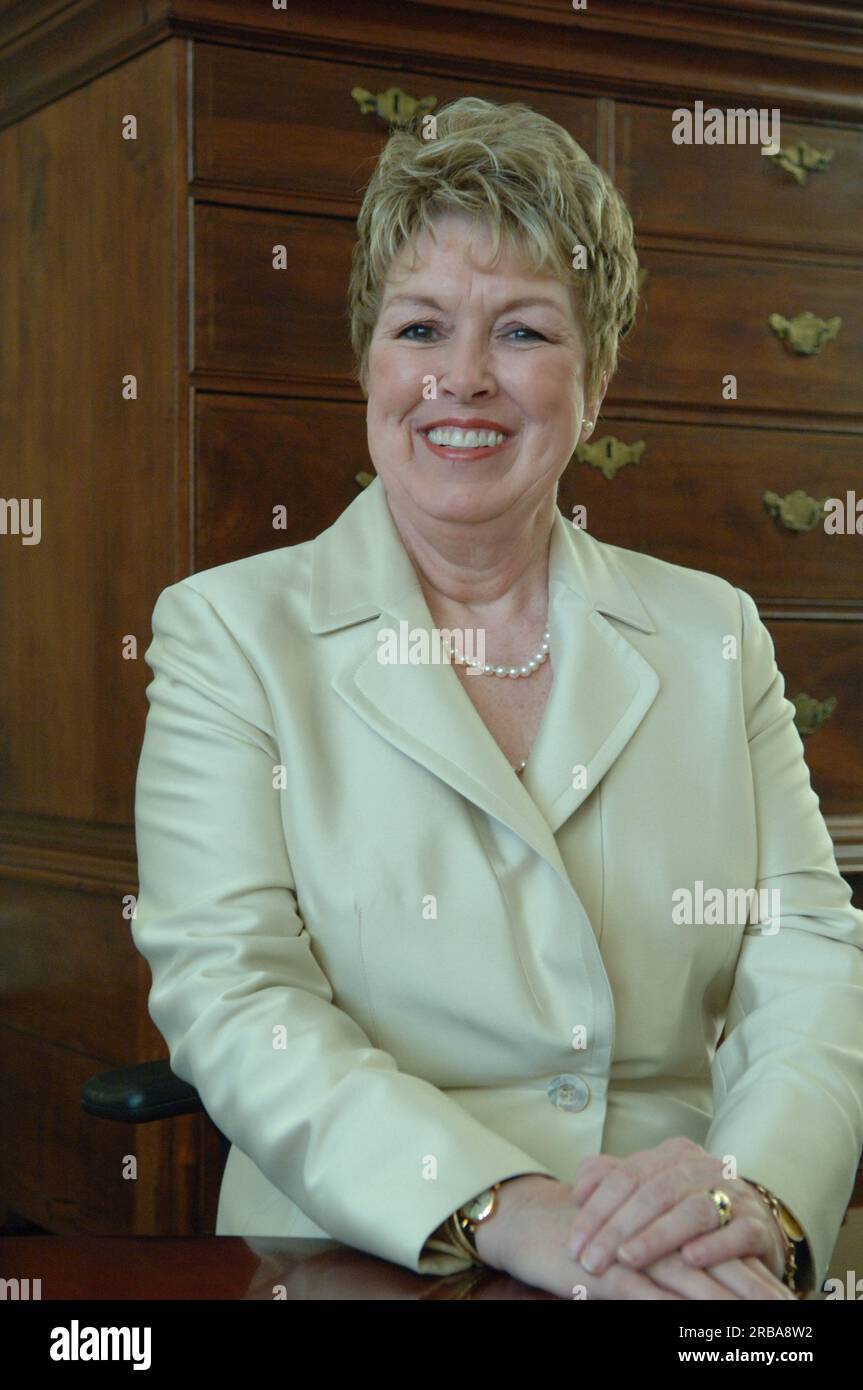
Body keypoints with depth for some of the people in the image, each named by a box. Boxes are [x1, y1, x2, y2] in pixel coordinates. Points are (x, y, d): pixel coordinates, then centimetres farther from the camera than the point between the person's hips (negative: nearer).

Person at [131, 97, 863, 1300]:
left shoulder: (714, 635, 12)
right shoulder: (229, 630, 4)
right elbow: (230, 995, -6)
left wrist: (758, 1197, -18)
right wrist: (506, 1211, -21)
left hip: (692, 1279, 2)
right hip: (358, 1269, -2)